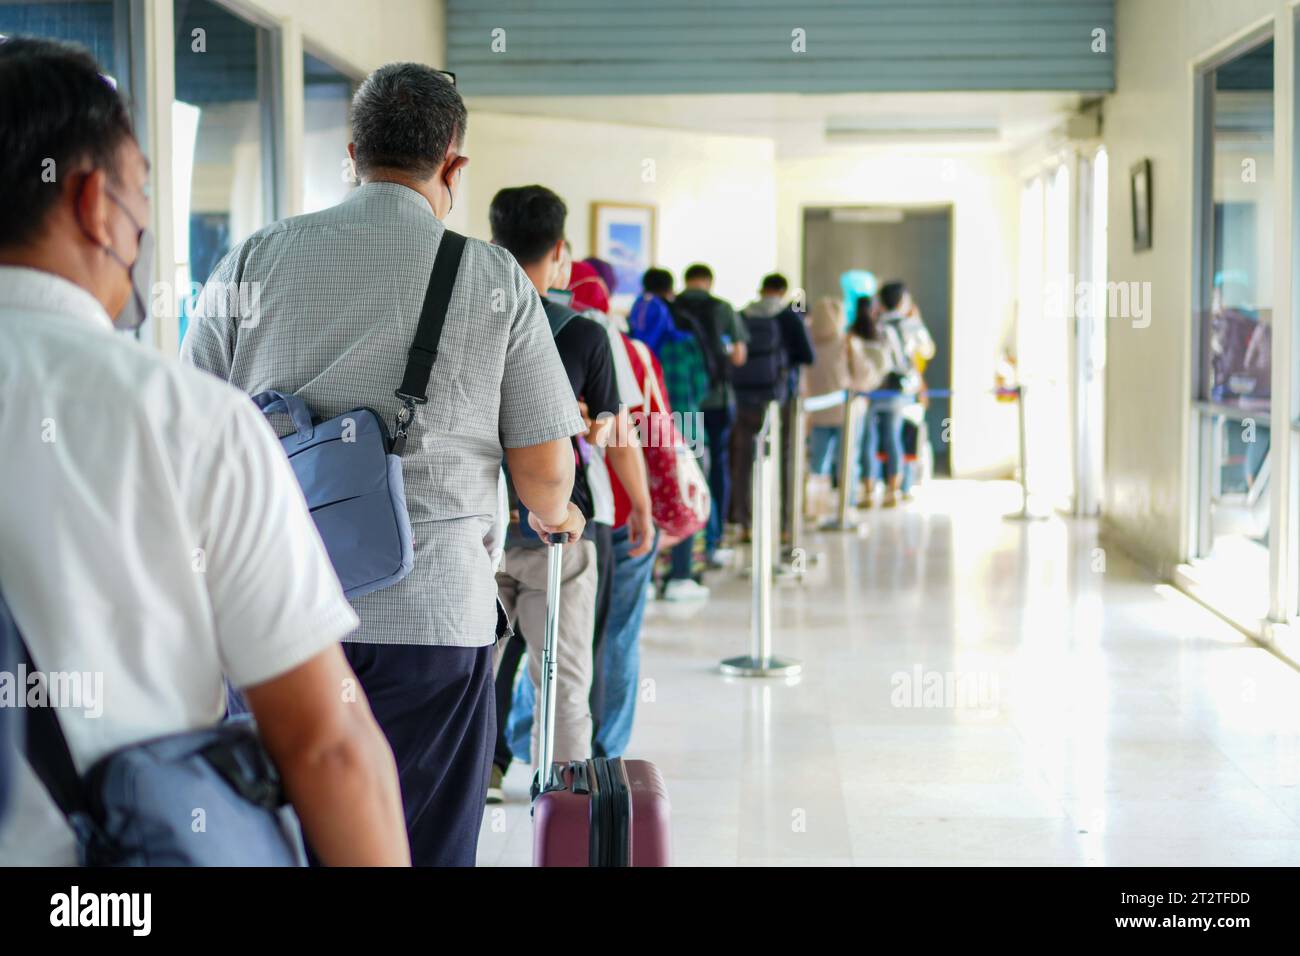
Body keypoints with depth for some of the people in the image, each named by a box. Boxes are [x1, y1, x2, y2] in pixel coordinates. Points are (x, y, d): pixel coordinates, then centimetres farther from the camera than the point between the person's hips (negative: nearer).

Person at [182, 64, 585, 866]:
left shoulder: (253, 261, 4)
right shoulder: (495, 280, 0)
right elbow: (545, 470, 3)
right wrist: (557, 516, 27)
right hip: (431, 618, -2)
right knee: (420, 845, 7)